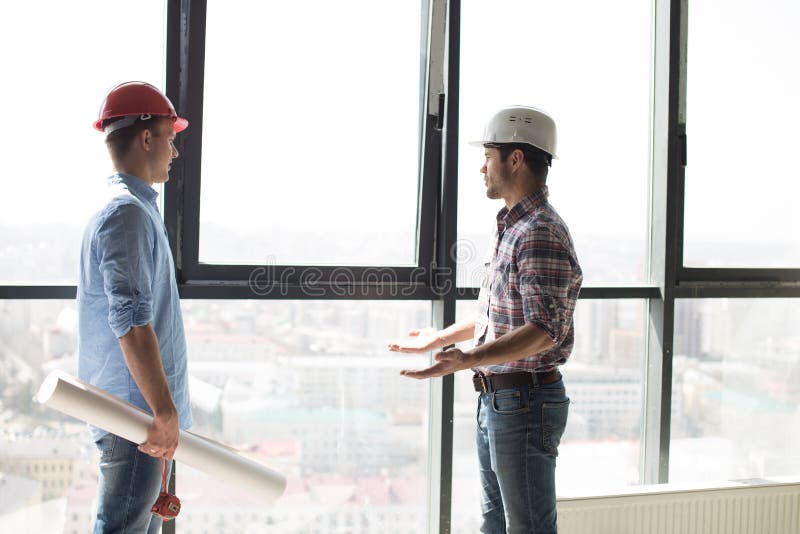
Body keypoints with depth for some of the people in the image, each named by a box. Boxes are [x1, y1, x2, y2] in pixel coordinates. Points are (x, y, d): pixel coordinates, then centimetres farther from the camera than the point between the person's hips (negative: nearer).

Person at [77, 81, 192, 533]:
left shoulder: (135, 208, 17)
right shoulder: (128, 213, -16)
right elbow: (130, 322, -24)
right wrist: (166, 413, -24)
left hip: (142, 412, 10)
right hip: (136, 412, -10)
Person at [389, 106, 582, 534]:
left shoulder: (542, 233, -19)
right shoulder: (511, 228, 14)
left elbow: (544, 331, -28)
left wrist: (467, 360, -38)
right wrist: (442, 337, 30)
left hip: (526, 404, -11)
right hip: (495, 399, 11)